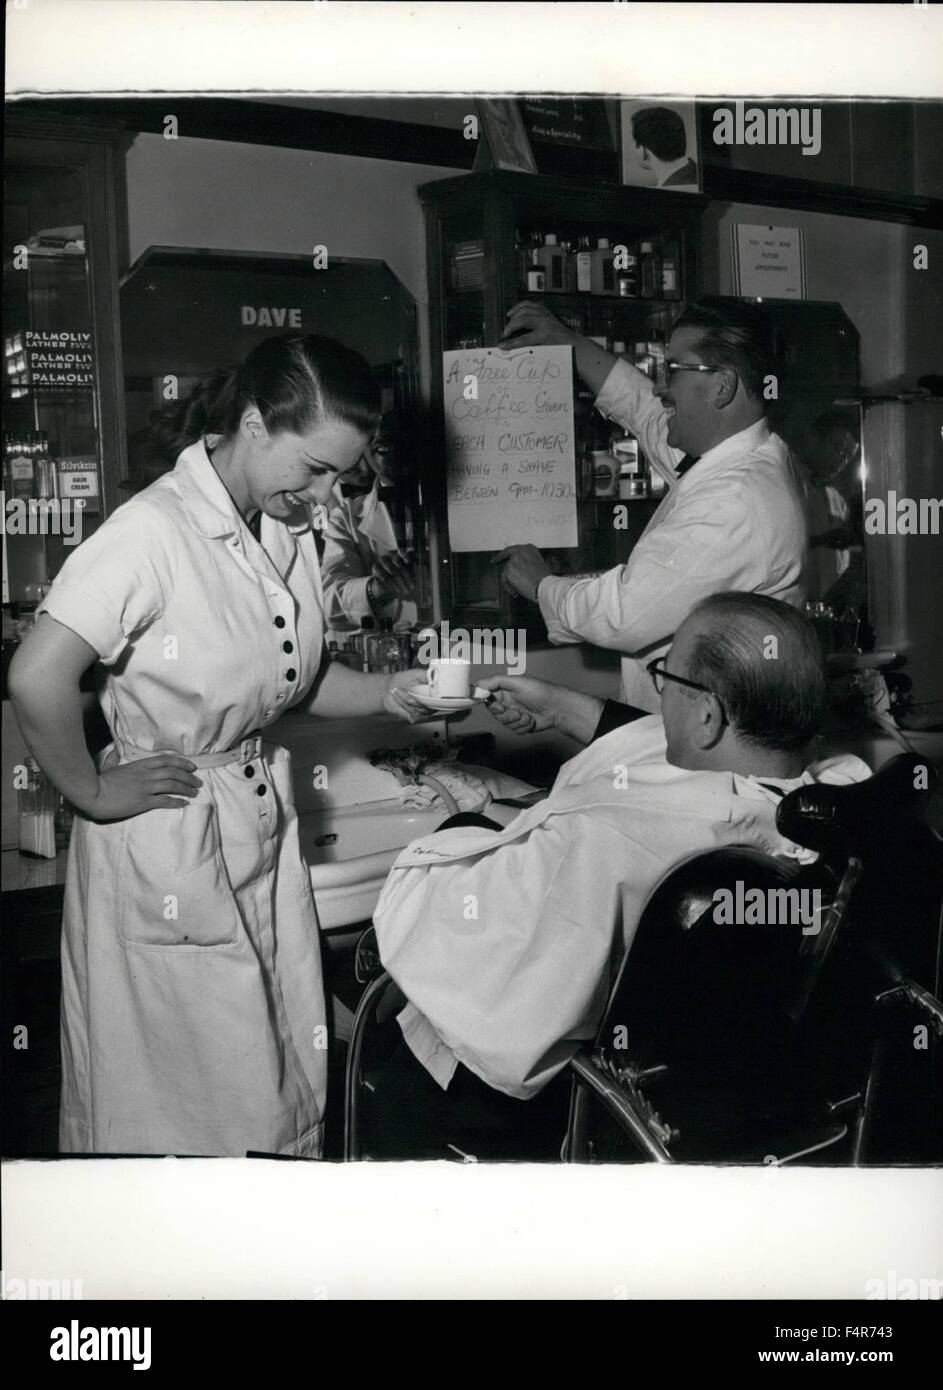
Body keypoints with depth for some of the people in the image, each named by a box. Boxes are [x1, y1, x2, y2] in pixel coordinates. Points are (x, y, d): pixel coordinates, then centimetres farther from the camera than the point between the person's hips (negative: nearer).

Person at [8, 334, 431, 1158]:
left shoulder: (291, 533, 3)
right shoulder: (155, 531, -22)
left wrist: (385, 694, -2)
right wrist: (93, 795, -15)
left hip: (265, 828, 7)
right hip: (168, 848, -7)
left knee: (289, 1081, 17)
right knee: (185, 1098, 9)